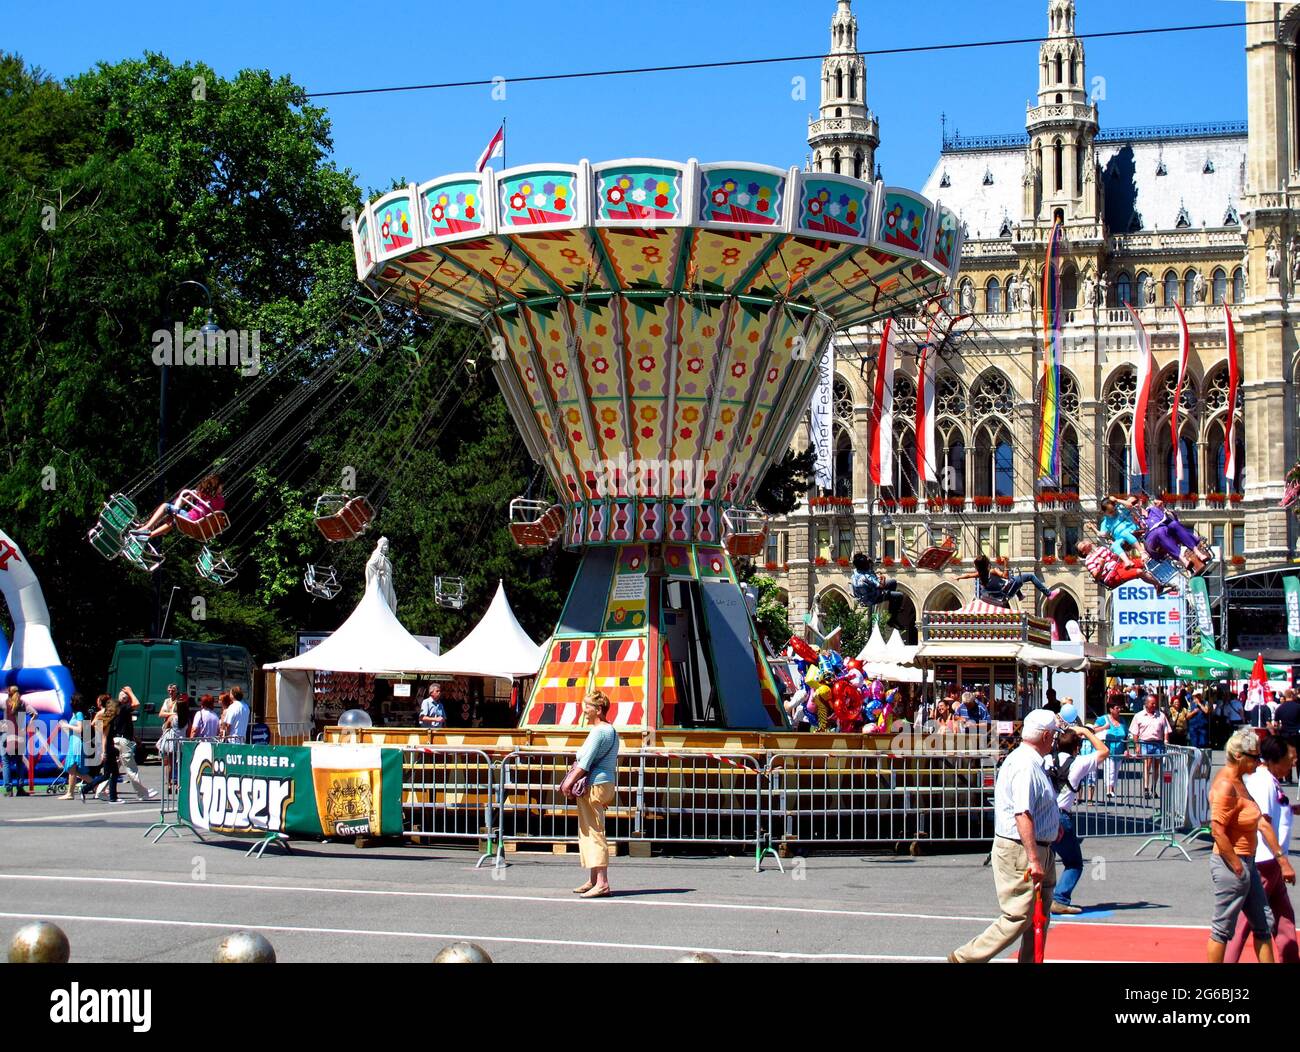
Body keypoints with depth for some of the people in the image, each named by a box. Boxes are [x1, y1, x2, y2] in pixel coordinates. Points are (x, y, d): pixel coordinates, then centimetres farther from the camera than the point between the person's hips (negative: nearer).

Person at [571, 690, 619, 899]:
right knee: (588, 833, 16)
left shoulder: (598, 732, -14)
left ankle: (602, 883, -15)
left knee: (594, 833, -11)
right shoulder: (611, 730, 17)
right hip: (606, 783, 11)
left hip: (594, 785, -11)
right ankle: (594, 881, 20)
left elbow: (586, 762, -17)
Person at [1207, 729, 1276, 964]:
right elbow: (1218, 831, -25)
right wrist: (1238, 868, -19)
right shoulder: (1225, 786, -21)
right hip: (1232, 864, -10)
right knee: (1223, 928, 1)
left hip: (1245, 863, 10)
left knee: (1264, 923, 15)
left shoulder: (1236, 779, 8)